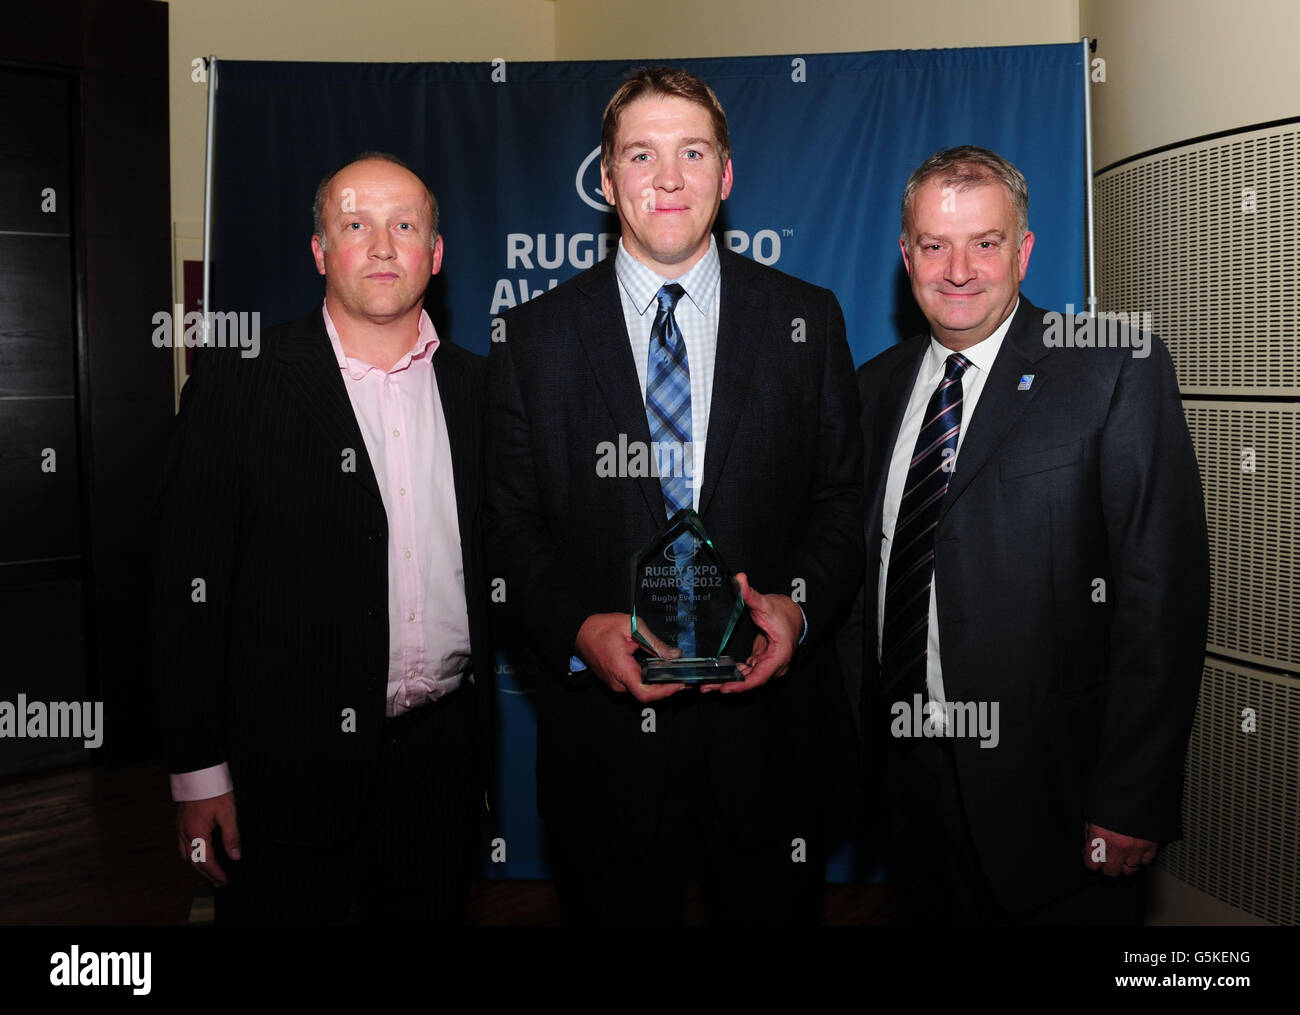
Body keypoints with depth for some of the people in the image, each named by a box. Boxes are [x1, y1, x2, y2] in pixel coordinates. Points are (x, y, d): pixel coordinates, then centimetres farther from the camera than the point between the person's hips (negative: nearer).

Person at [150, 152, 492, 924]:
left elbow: (498, 561, 10)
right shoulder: (237, 384, -5)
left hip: (445, 749, 3)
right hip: (294, 765, -3)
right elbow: (192, 591, -6)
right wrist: (200, 773, -8)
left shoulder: (478, 387, 5)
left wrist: (485, 736, 7)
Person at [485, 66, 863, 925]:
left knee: (775, 910, 17)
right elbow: (513, 522, 1)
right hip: (605, 725, 0)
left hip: (767, 718, 1)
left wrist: (800, 607, -14)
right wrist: (580, 630, -15)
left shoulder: (807, 320, 3)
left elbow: (841, 499, 4)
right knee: (616, 912, 16)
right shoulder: (537, 337, 1)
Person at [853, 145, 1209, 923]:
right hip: (914, 770, 5)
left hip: (1051, 788, -5)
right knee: (932, 913, 18)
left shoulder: (1119, 371, -9)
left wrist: (1132, 801, -16)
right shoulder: (877, 385, 8)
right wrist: (869, 728, 6)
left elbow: (1164, 594, -14)